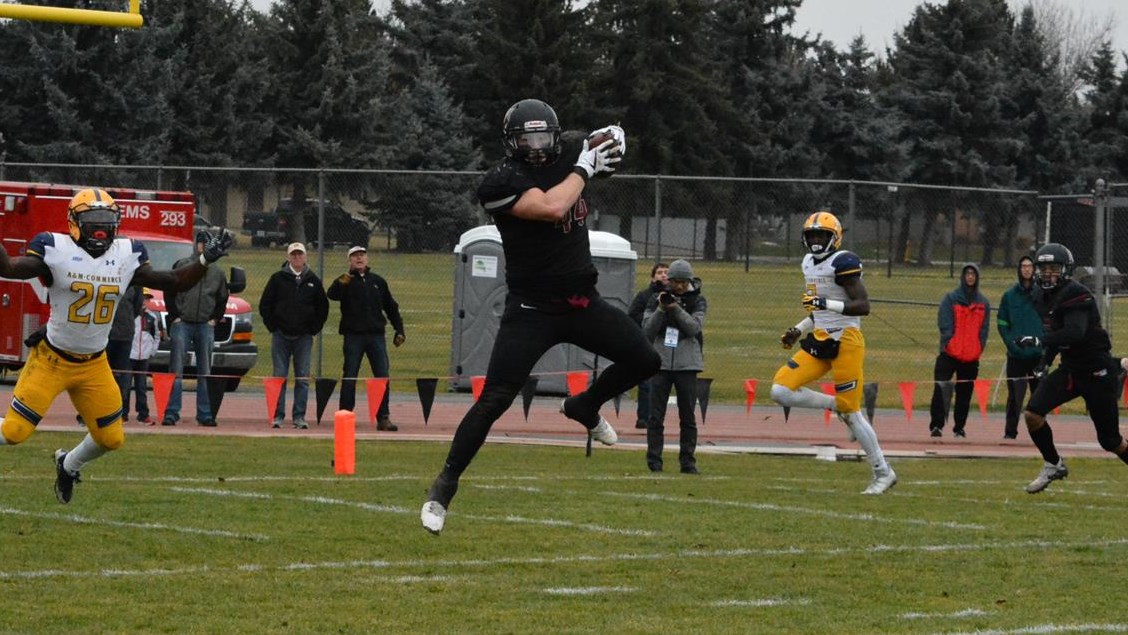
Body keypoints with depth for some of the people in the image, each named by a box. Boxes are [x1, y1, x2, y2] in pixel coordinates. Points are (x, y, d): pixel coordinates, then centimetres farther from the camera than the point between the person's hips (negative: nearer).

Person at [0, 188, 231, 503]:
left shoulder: (127, 256, 0)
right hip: (51, 359, -4)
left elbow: (174, 282, 7)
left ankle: (69, 465, 38)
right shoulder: (56, 250, -13)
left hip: (94, 364, 4)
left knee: (111, 438, 8)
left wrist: (205, 261, -4)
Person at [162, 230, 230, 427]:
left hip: (205, 327, 3)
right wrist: (174, 316, -4)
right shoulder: (182, 266, 1)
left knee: (205, 372, 5)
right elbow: (169, 292, 2)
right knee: (176, 370, -6)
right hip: (182, 324, -3)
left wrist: (215, 319, 8)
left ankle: (205, 414, 9)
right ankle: (171, 412, -7)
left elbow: (222, 298, 19)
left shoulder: (217, 272, 10)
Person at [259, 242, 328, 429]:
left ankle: (299, 416, 3)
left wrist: (314, 328, 6)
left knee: (303, 378, 0)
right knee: (279, 376, -1)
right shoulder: (278, 278, 2)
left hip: (304, 337, 1)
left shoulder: (313, 281, 7)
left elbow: (323, 307, 14)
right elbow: (265, 305, 5)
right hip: (281, 335, -1)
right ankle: (278, 416, 1)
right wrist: (273, 327, -1)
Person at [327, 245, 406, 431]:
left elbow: (391, 307, 19)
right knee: (349, 378, 0)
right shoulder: (346, 281, 0)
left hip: (376, 335, 3)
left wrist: (399, 330, 12)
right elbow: (332, 295, -21)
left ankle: (383, 417, 5)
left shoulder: (378, 282, 12)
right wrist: (341, 283, -42)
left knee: (382, 377, 0)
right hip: (353, 335, -3)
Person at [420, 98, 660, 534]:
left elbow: (613, 140, 19)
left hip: (583, 301, 6)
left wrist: (610, 139, -5)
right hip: (532, 309, -6)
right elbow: (551, 207, -33)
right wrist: (584, 167, -19)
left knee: (645, 361, 9)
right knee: (494, 400, -13)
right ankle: (443, 488, -2)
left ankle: (584, 407, 36)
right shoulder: (499, 182, -18)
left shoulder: (569, 153, 0)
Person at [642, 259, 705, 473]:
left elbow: (695, 326, -9)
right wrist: (661, 309, -13)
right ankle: (654, 461, 0)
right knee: (655, 415, -2)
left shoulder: (697, 301, 6)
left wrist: (676, 308, -18)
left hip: (687, 364, -1)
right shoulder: (657, 299, 8)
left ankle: (688, 461, 6)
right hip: (660, 362, 1)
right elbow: (647, 330, 1)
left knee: (687, 416, 2)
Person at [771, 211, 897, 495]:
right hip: (819, 342, 8)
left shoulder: (843, 263, -13)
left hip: (844, 342, -8)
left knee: (852, 410, -4)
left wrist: (825, 303, -28)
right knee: (781, 391, -6)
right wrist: (799, 330, 17)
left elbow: (863, 306, -20)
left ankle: (883, 472, 8)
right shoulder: (810, 263, 14)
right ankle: (838, 407, 10)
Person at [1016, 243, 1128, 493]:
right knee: (1032, 414, -11)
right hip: (1069, 369, 7)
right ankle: (1053, 466, 8)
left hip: (1097, 373, -7)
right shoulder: (1045, 299, 7)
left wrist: (1038, 341, -38)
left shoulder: (1076, 295, -21)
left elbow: (1075, 333, -34)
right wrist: (1044, 362, 10)